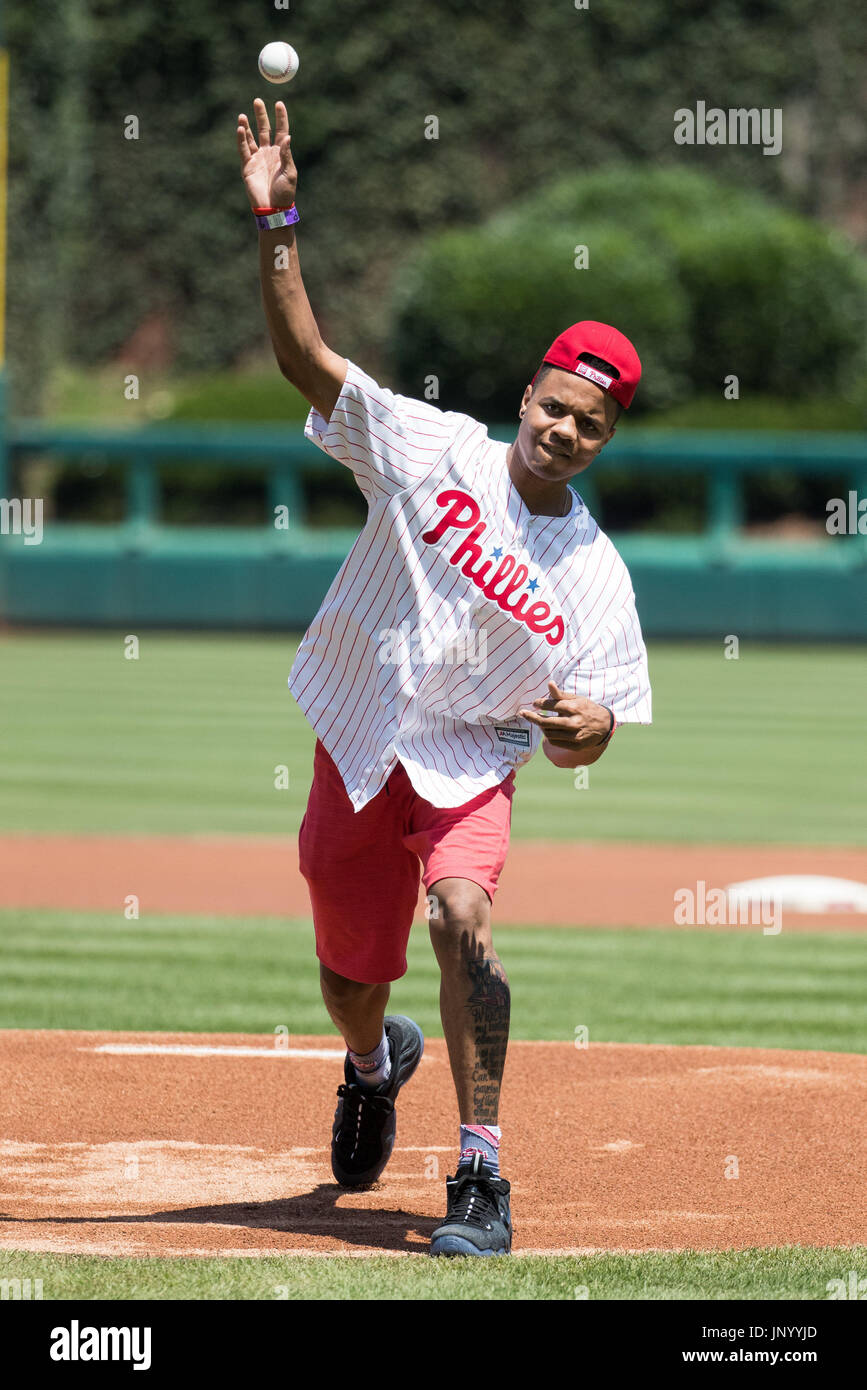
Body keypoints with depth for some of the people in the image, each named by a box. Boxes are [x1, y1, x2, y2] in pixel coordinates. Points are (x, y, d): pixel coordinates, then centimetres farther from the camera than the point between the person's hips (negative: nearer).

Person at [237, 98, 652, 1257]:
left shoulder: (594, 573, -5)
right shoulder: (433, 448, -6)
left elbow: (577, 741, -1)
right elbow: (306, 357, -13)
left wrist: (587, 724, -26)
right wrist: (276, 225, -25)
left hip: (472, 762, -1)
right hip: (358, 753, 2)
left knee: (463, 917, -30)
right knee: (353, 978, 10)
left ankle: (482, 1183, -27)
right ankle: (376, 1065, 51)